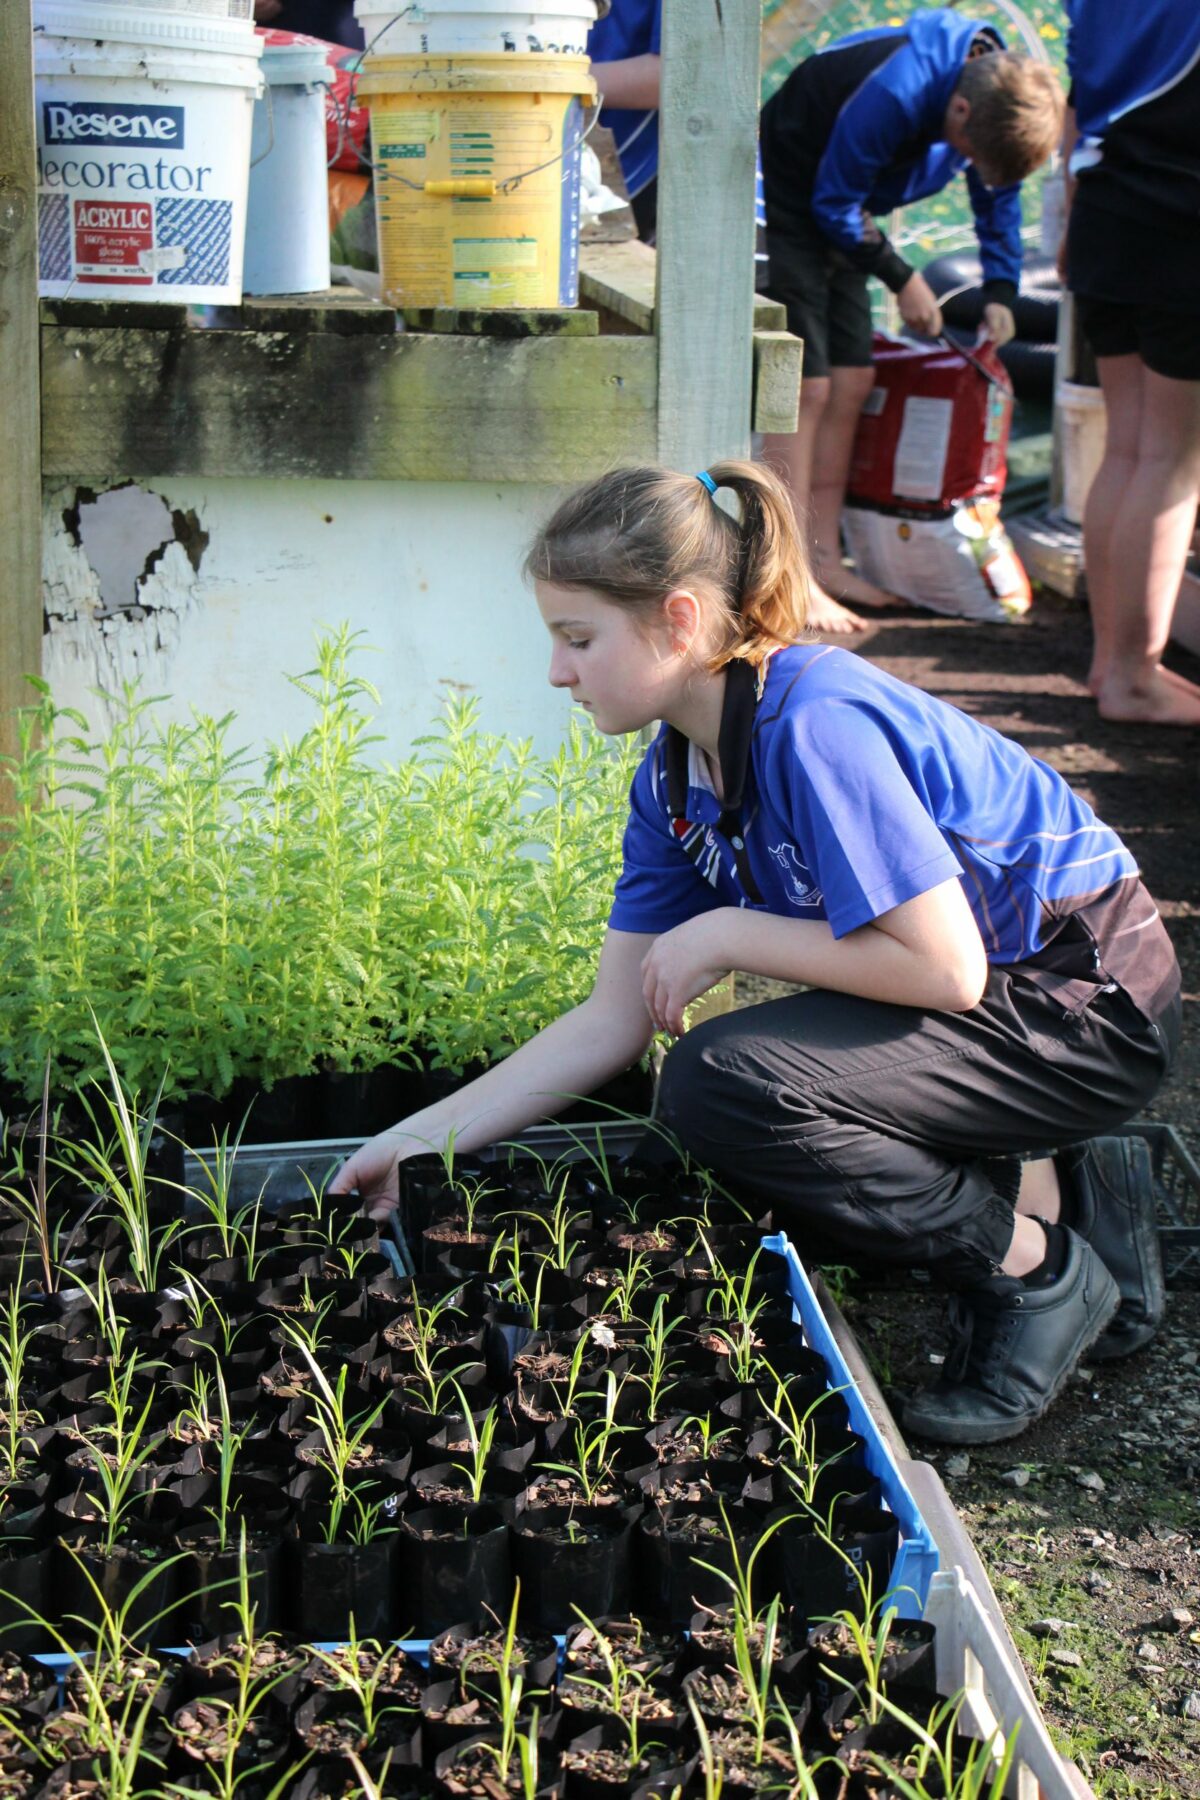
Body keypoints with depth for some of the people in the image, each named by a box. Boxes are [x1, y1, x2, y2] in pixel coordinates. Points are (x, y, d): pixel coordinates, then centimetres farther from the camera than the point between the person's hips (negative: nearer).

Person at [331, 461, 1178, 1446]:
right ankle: (1061, 1190, 12)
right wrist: (422, 1139, -1)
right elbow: (614, 1020, 4)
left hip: (1089, 1004, -9)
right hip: (994, 997, 9)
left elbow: (944, 968, -29)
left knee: (722, 1085, -24)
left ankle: (1038, 1267, -7)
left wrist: (727, 935, -19)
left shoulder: (814, 726, -27)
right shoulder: (676, 775, 1)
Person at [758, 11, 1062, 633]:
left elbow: (998, 193, 7)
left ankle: (824, 558, 11)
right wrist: (902, 279, -14)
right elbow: (834, 203, -22)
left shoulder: (999, 92, -10)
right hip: (786, 202, -8)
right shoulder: (893, 94, -34)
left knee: (851, 382, 5)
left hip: (834, 214, 8)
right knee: (806, 388, -13)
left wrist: (1000, 291, -3)